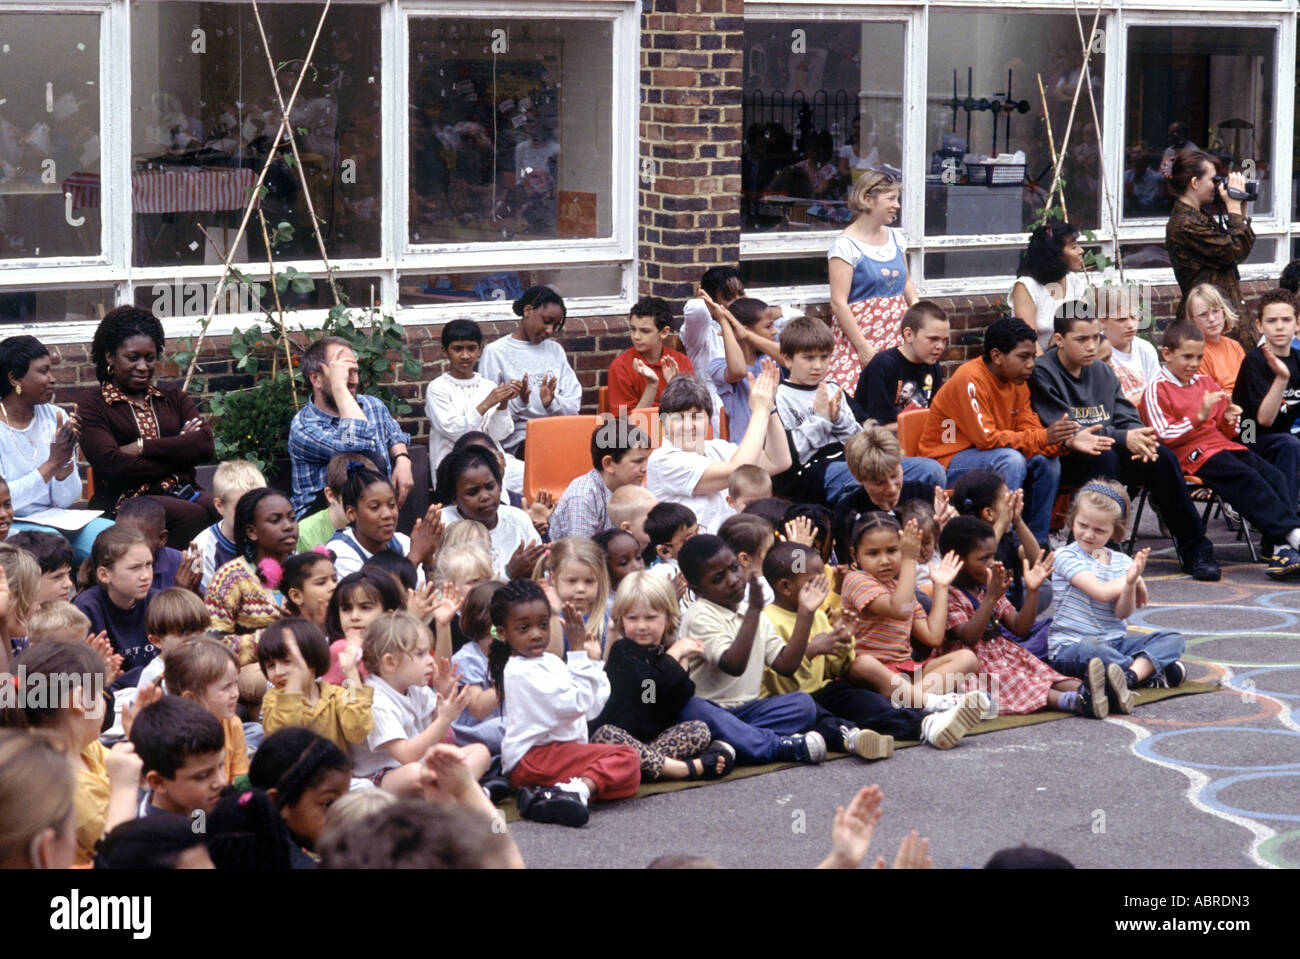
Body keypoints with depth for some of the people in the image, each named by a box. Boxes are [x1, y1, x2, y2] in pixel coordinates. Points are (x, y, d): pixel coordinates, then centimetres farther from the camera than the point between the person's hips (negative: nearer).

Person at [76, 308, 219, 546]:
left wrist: (142, 447, -4)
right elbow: (115, 467, -9)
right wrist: (178, 449, -2)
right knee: (191, 515, -36)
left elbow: (205, 446, 4)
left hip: (182, 493, 4)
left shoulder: (174, 398, 23)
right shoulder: (93, 409, 8)